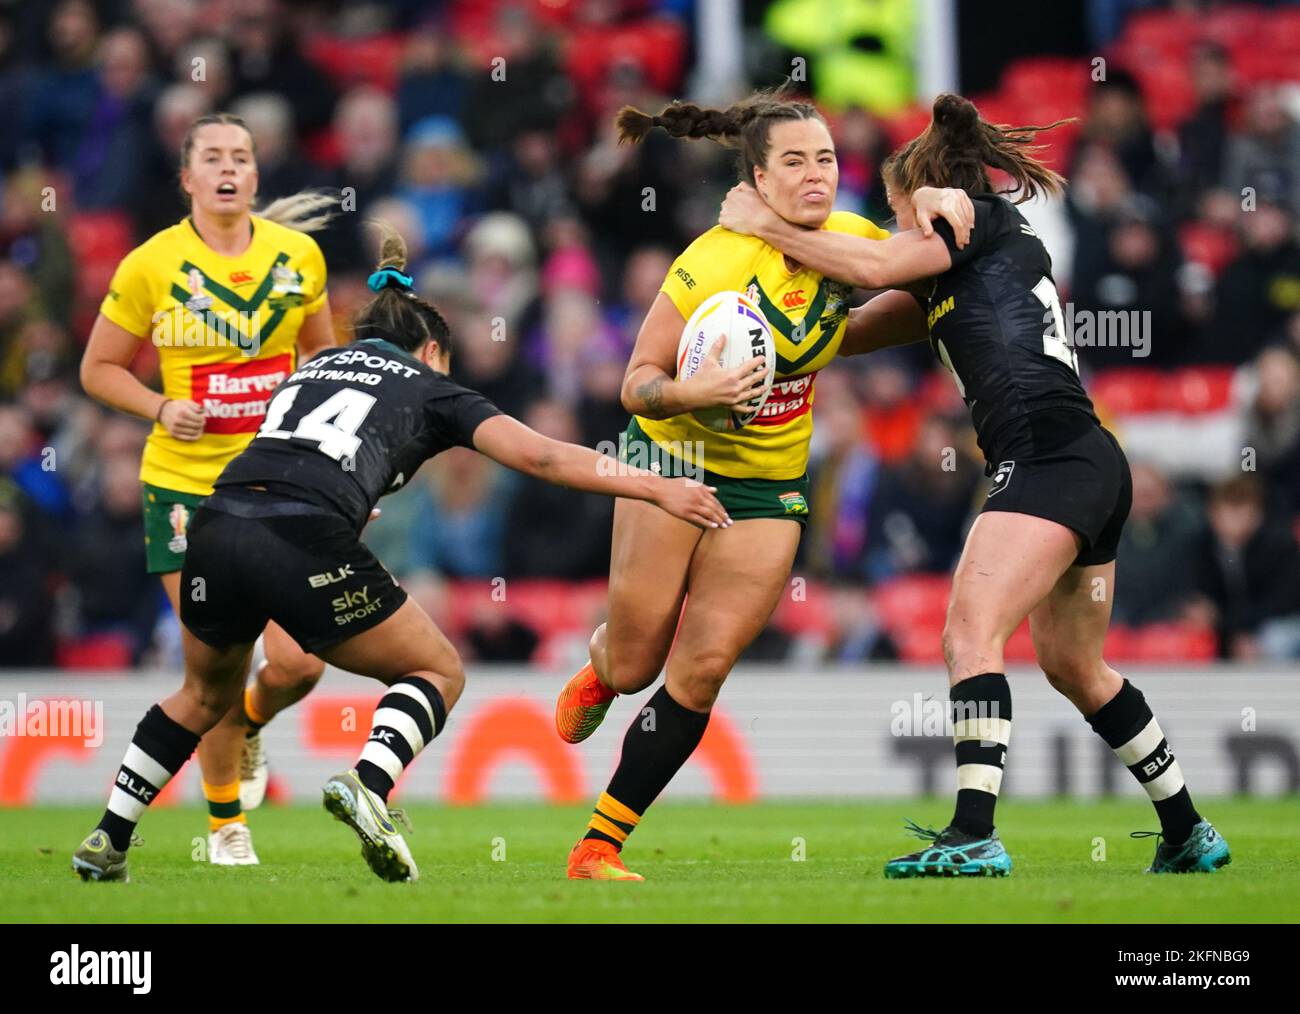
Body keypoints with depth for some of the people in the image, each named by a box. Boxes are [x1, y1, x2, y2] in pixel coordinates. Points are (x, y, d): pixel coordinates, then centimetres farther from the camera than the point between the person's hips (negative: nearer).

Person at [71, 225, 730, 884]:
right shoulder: (429, 390, 19)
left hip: (215, 528, 5)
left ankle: (105, 843, 28)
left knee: (206, 695, 32)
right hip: (306, 545, -5)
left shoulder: (311, 370, 31)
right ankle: (367, 785, -10)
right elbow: (541, 457, 9)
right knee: (438, 673, 16)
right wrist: (657, 489, 9)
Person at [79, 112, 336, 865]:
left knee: (299, 665, -6)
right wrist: (161, 408, -13)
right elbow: (99, 369, 4)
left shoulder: (298, 254, 2)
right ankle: (226, 822, 19)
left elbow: (321, 351, 18)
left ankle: (248, 726, 32)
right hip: (184, 485, -2)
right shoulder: (151, 266, -6)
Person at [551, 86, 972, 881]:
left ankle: (601, 844, 2)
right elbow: (638, 385, -16)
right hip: (678, 460, -3)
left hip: (772, 485, 3)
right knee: (633, 666, 1)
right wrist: (692, 391, -38)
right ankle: (599, 670, 42)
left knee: (701, 671, -8)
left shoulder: (852, 240, -7)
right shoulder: (714, 262, -22)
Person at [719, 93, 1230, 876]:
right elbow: (862, 331, 25)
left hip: (1051, 455, -10)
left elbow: (874, 265, -9)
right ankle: (1189, 836, 27)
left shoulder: (980, 219, 2)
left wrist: (765, 225, 0)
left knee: (971, 632, -18)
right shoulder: (954, 280, 27)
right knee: (1074, 667, 19)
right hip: (1092, 466, 10)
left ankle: (974, 835, -29)